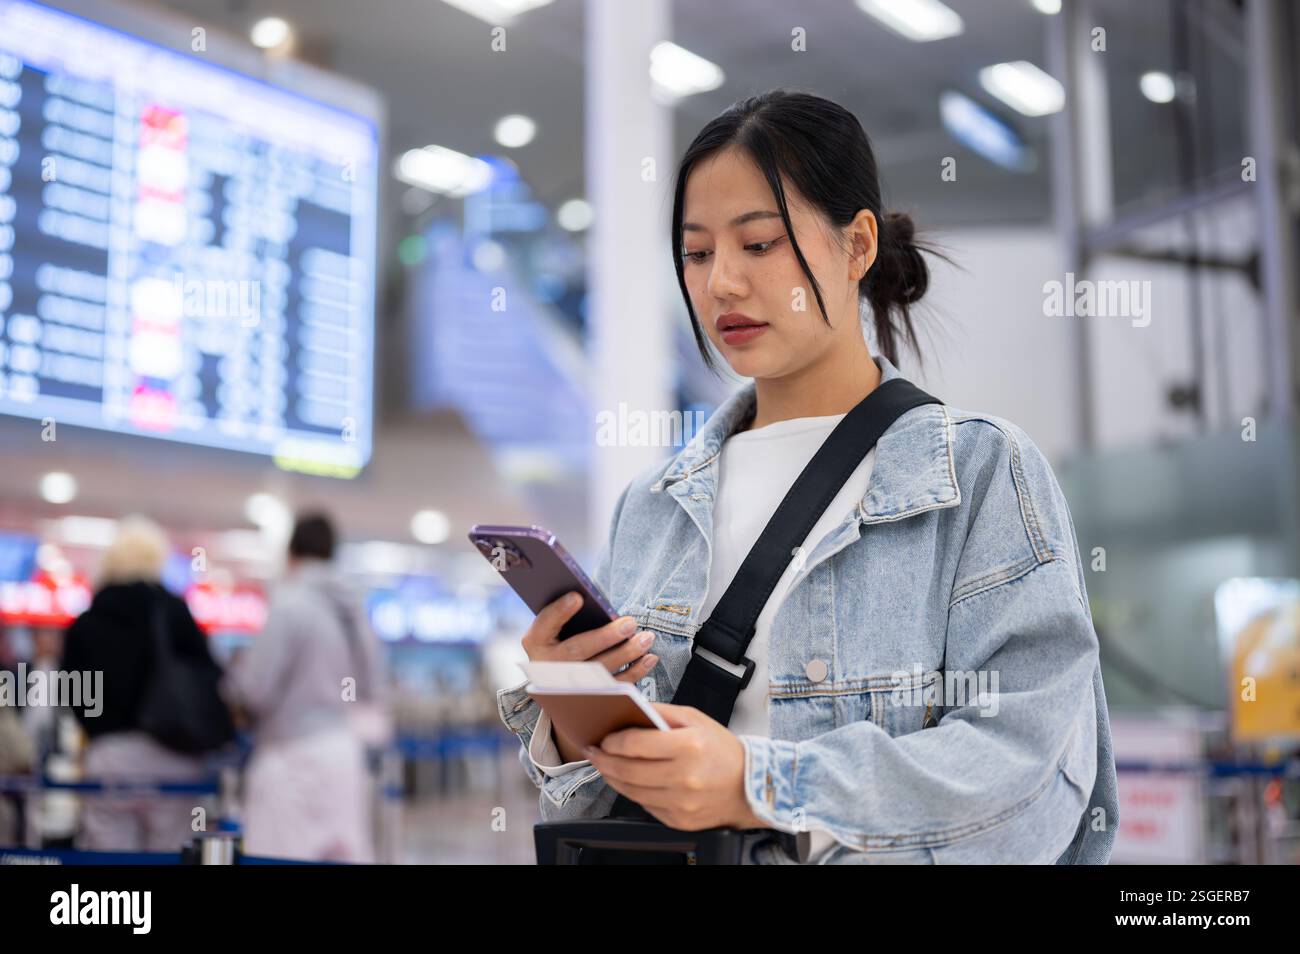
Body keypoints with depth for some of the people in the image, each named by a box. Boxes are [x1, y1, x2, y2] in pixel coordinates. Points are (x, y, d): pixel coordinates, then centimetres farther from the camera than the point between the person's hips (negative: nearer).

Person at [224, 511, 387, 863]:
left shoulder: (290, 605, -11)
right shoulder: (351, 608, 9)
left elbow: (255, 691, -10)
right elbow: (371, 690, 16)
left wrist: (234, 670, 10)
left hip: (295, 758, -7)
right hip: (345, 754, 7)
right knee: (347, 861, 7)